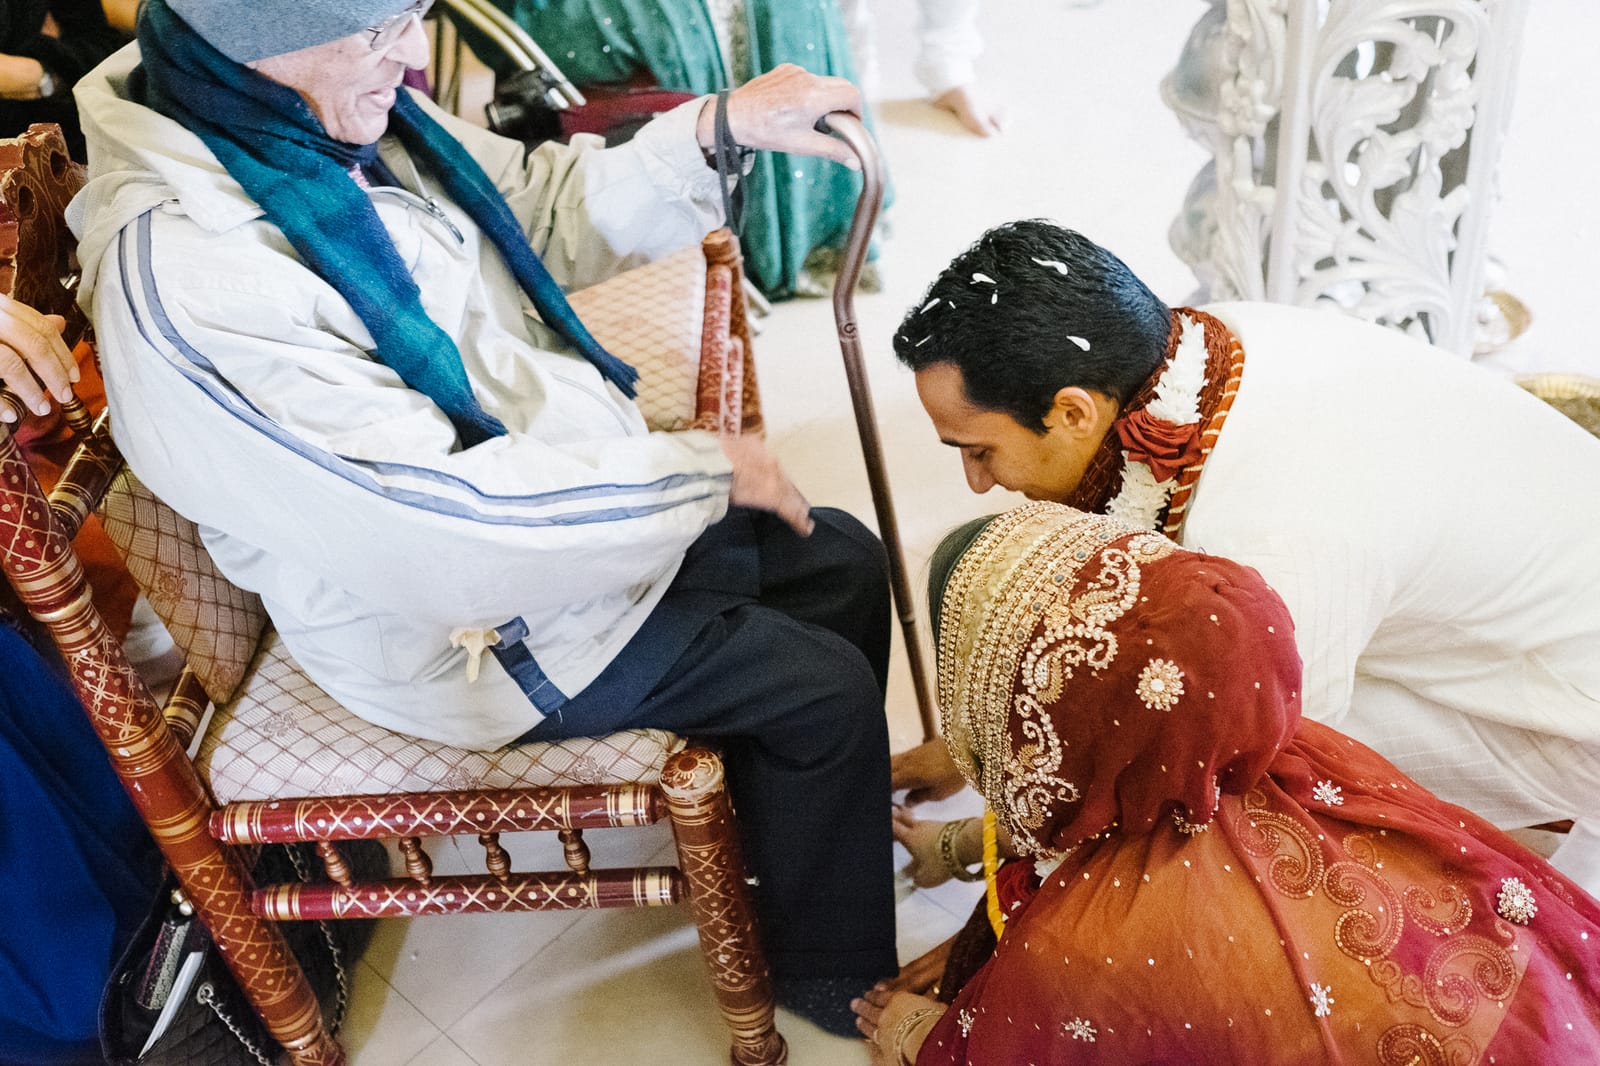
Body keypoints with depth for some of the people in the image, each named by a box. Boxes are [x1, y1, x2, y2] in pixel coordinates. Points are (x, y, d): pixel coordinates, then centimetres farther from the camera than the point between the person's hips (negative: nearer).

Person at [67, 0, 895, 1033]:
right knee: (825, 688, -6)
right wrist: (706, 468, -24)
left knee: (842, 559, 12)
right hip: (469, 619, -8)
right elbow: (439, 521, -34)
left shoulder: (348, 115, -6)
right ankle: (836, 978, 22)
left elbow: (546, 210, 6)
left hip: (565, 473, 9)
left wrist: (717, 125, -9)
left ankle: (814, 813, 37)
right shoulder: (181, 272, -32)